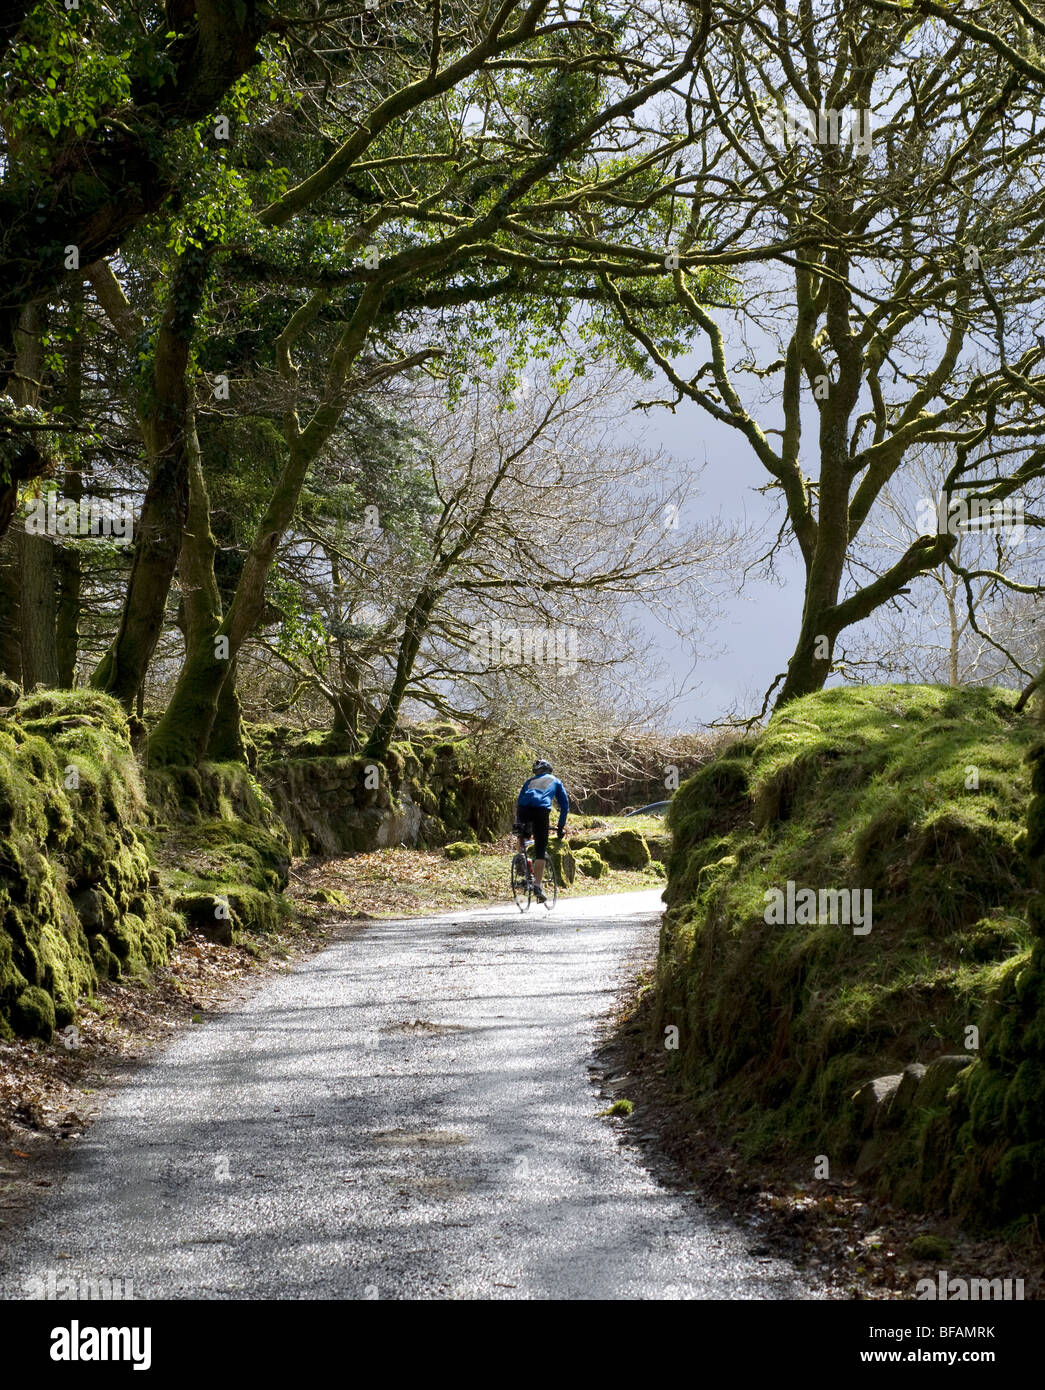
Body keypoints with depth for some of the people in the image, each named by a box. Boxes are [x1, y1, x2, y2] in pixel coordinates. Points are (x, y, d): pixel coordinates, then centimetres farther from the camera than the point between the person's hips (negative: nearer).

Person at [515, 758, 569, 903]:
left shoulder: (529, 781, 35)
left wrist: (517, 824, 35)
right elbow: (564, 804, 26)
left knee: (522, 836, 32)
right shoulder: (555, 781, 30)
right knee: (540, 851, 1)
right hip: (541, 810, -2)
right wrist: (561, 826, 30)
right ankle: (537, 886, -7)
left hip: (524, 810, 2)